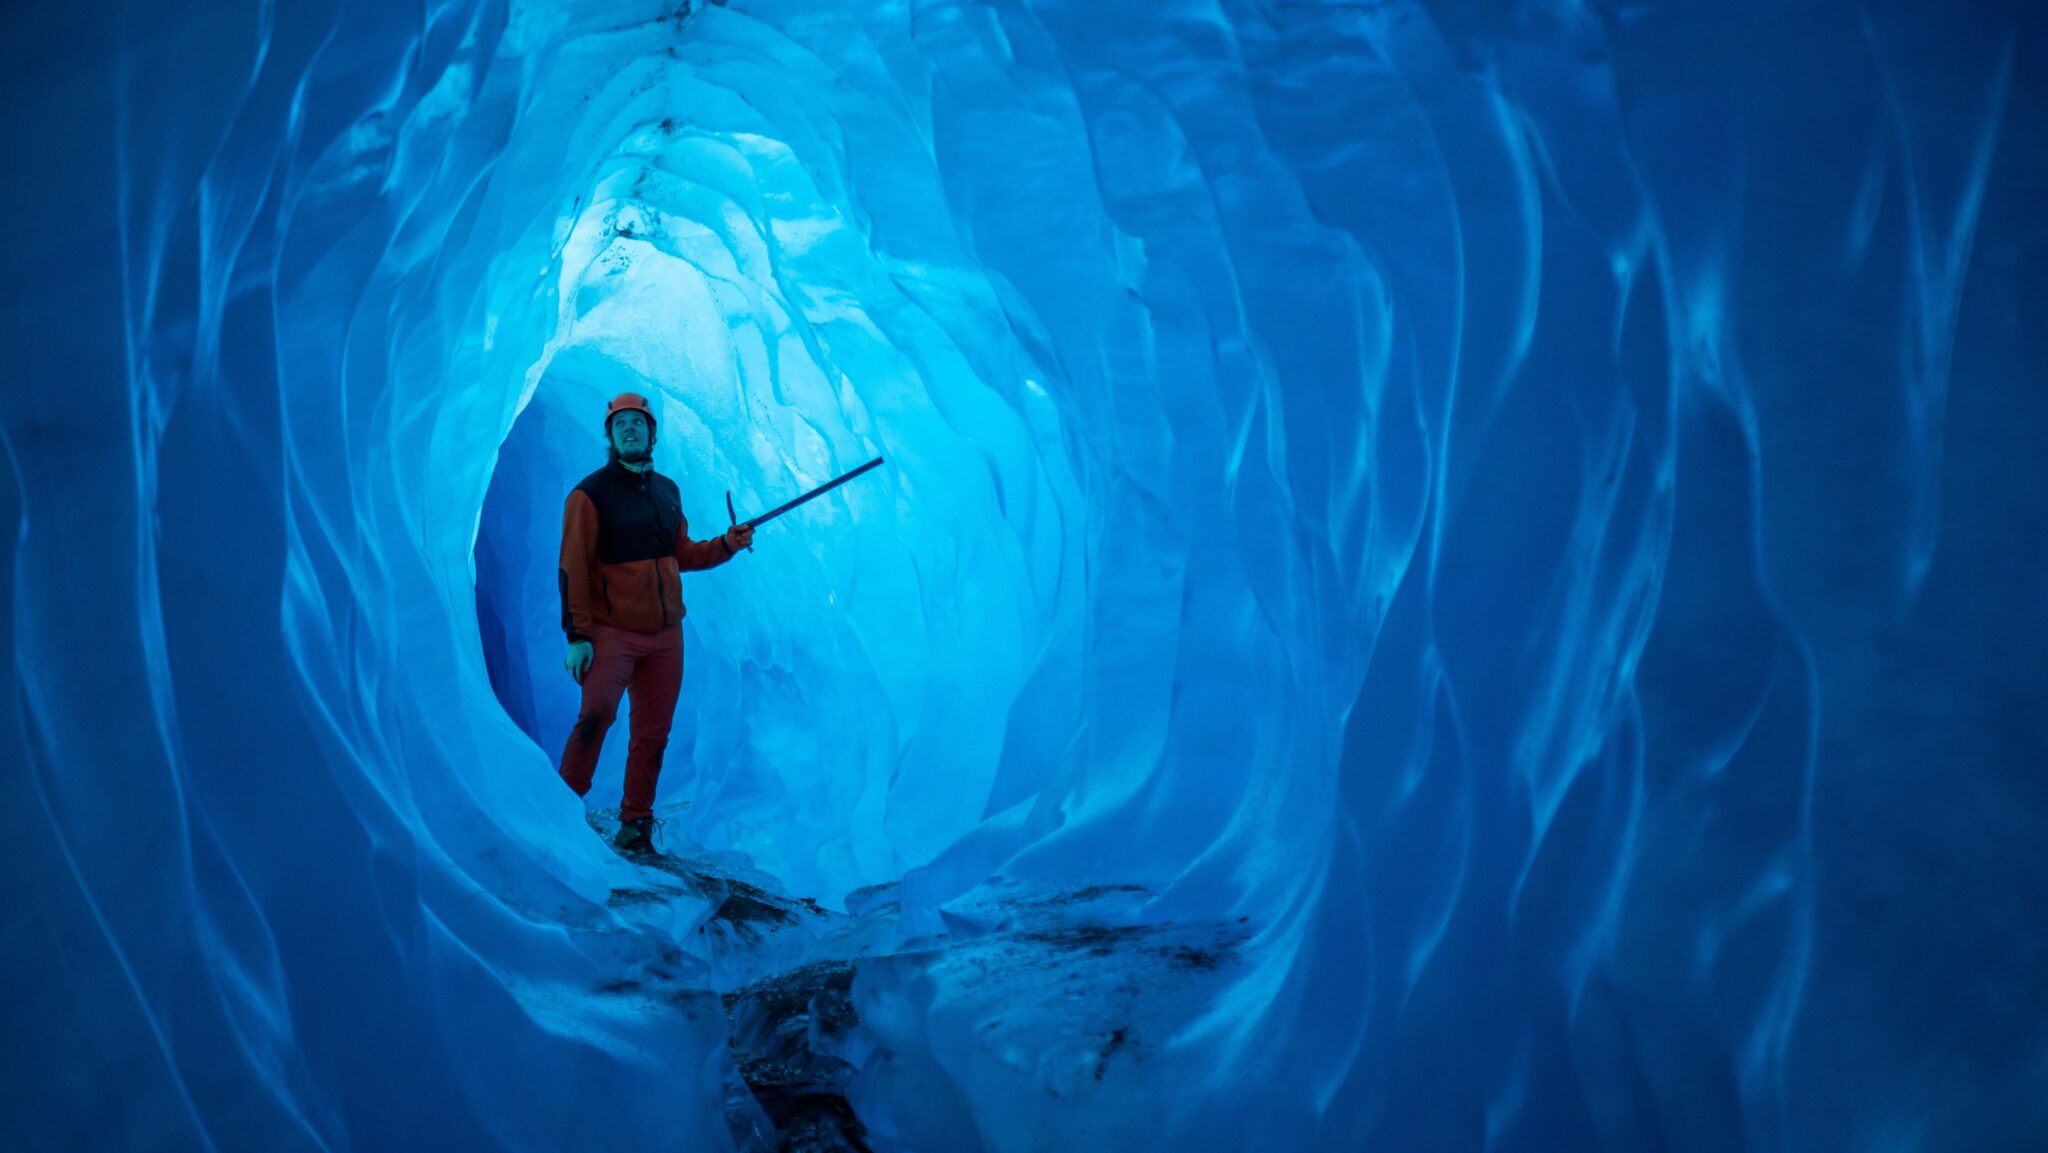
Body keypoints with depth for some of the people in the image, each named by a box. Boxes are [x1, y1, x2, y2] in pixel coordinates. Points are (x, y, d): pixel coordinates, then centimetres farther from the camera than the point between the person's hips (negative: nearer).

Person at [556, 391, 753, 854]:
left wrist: (728, 543, 7)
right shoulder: (591, 494, -6)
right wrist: (577, 635, -15)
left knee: (653, 734, 6)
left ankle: (636, 824, 16)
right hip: (612, 633, -5)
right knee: (596, 717, -18)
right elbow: (573, 569, -10)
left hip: (666, 634, 5)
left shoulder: (667, 491, 14)